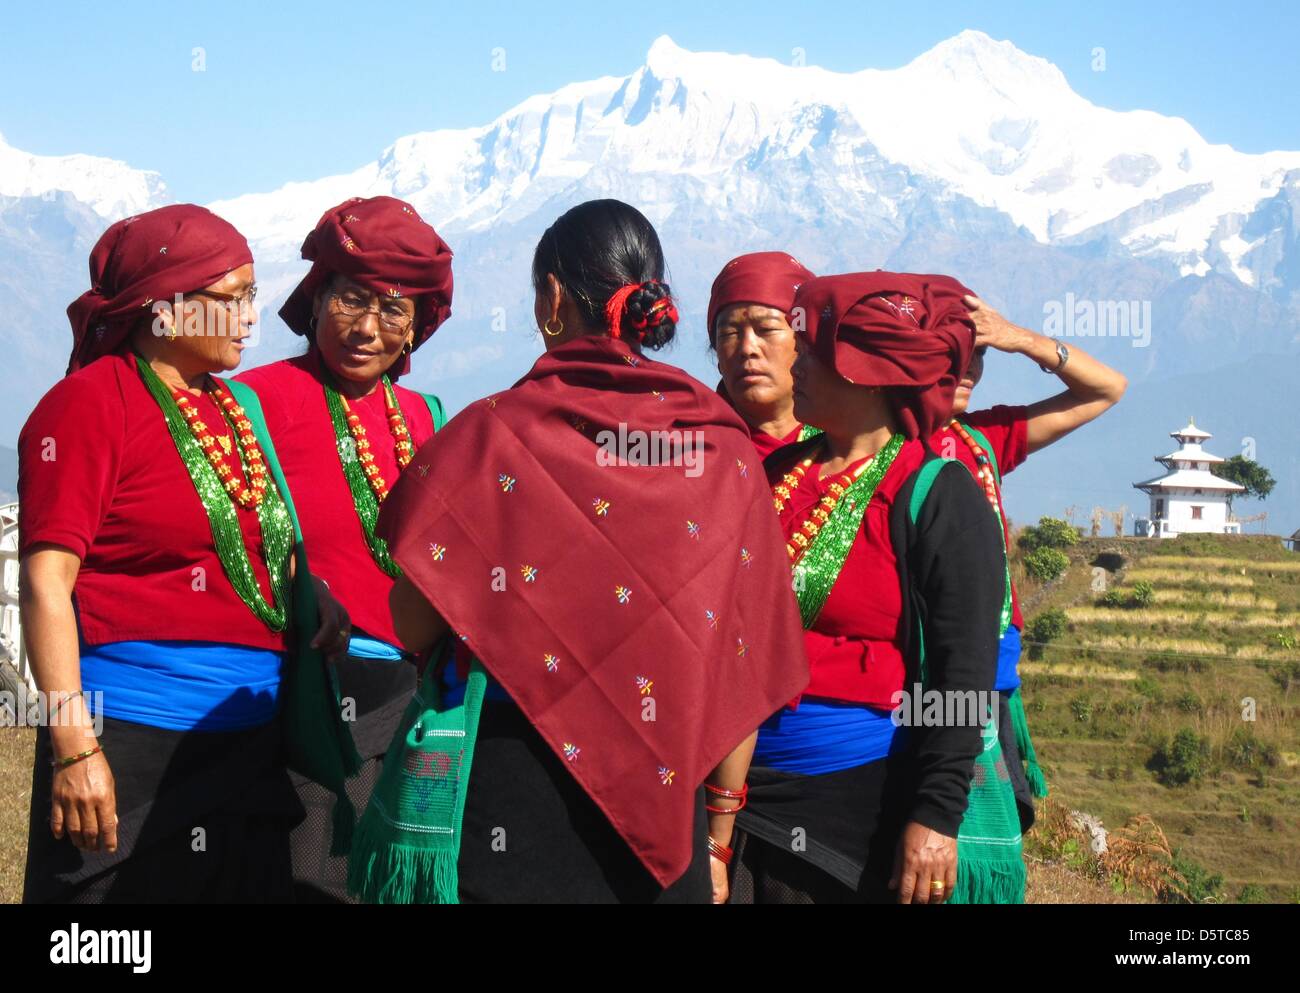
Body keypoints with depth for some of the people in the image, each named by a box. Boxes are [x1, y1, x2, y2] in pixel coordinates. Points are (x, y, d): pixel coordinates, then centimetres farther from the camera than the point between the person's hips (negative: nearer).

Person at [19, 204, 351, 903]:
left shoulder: (236, 408, 14)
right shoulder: (90, 403, -8)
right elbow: (45, 582, -14)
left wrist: (312, 592, 6)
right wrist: (75, 749, -20)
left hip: (253, 742, 7)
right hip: (132, 742, -7)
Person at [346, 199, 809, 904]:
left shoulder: (493, 432, -9)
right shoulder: (725, 448, 0)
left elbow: (414, 626, -9)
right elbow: (743, 667, 1)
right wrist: (716, 838, 10)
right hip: (664, 800, 3)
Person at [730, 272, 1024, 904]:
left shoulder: (937, 495, -7)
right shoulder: (775, 475, 11)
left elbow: (964, 673, -12)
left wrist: (936, 815, -19)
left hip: (875, 803, -5)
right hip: (752, 798, 5)